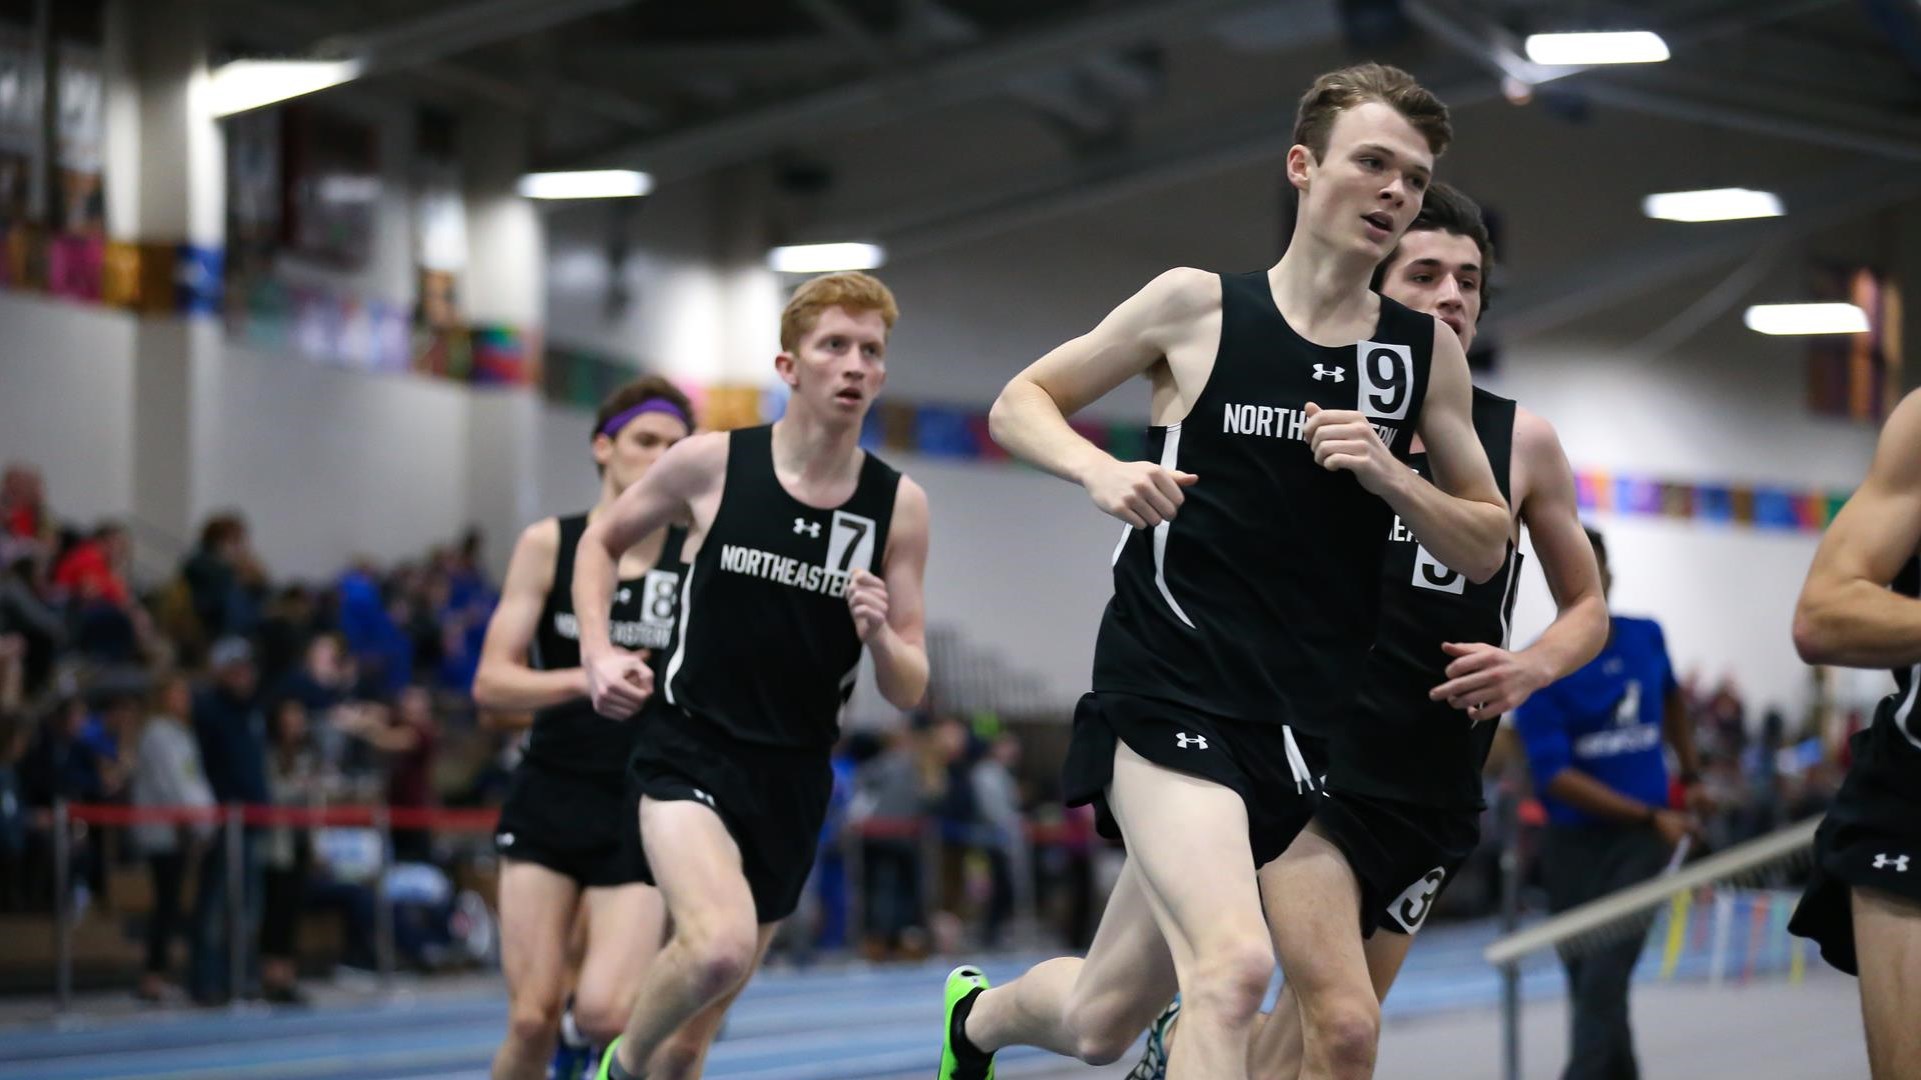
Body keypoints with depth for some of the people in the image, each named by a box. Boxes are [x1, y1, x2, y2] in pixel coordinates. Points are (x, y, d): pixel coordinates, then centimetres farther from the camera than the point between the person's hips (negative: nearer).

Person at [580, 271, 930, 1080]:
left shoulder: (898, 506, -2)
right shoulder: (713, 463, -6)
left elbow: (908, 692, 1)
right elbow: (601, 540, 12)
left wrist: (880, 636, -21)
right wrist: (599, 654, -4)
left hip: (792, 784, 3)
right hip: (689, 750, -3)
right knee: (721, 945, -31)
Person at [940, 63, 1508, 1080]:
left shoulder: (1426, 348, 7)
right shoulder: (1199, 306, -1)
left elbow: (1487, 546, 11)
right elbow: (1019, 404, 9)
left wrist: (1386, 475, -8)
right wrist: (1101, 469, -12)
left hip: (1303, 724, 4)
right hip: (1170, 688, -4)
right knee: (1236, 964, -27)